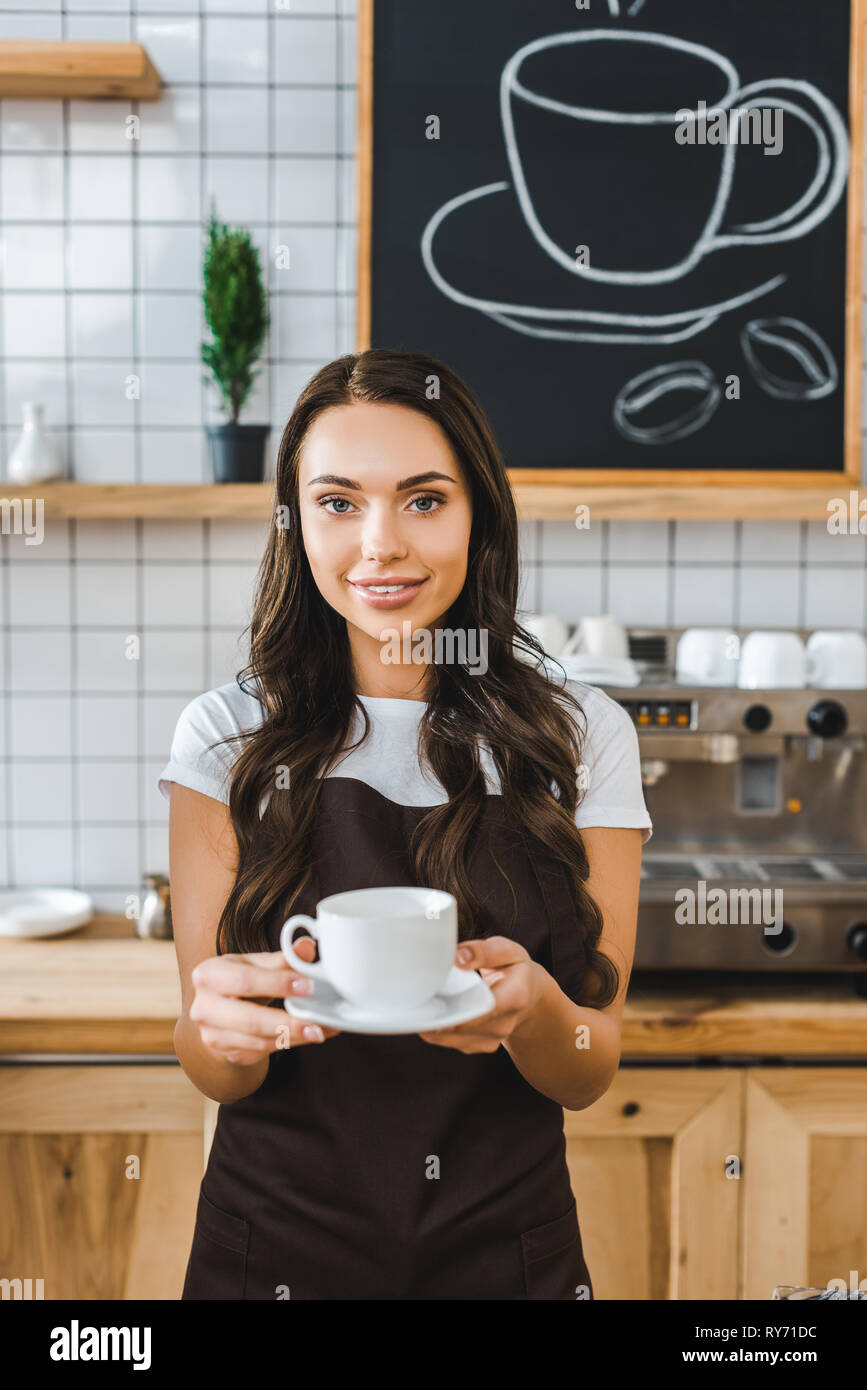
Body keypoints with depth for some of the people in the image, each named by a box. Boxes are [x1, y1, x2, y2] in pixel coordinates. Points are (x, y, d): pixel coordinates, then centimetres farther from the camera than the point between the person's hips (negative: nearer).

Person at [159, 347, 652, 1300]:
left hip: (509, 1249, 1)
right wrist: (225, 1031, -29)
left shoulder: (581, 736, -7)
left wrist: (532, 1008, -27)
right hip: (274, 1247, 0)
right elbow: (213, 1077, -7)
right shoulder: (228, 735, -8)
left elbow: (587, 1077, -5)